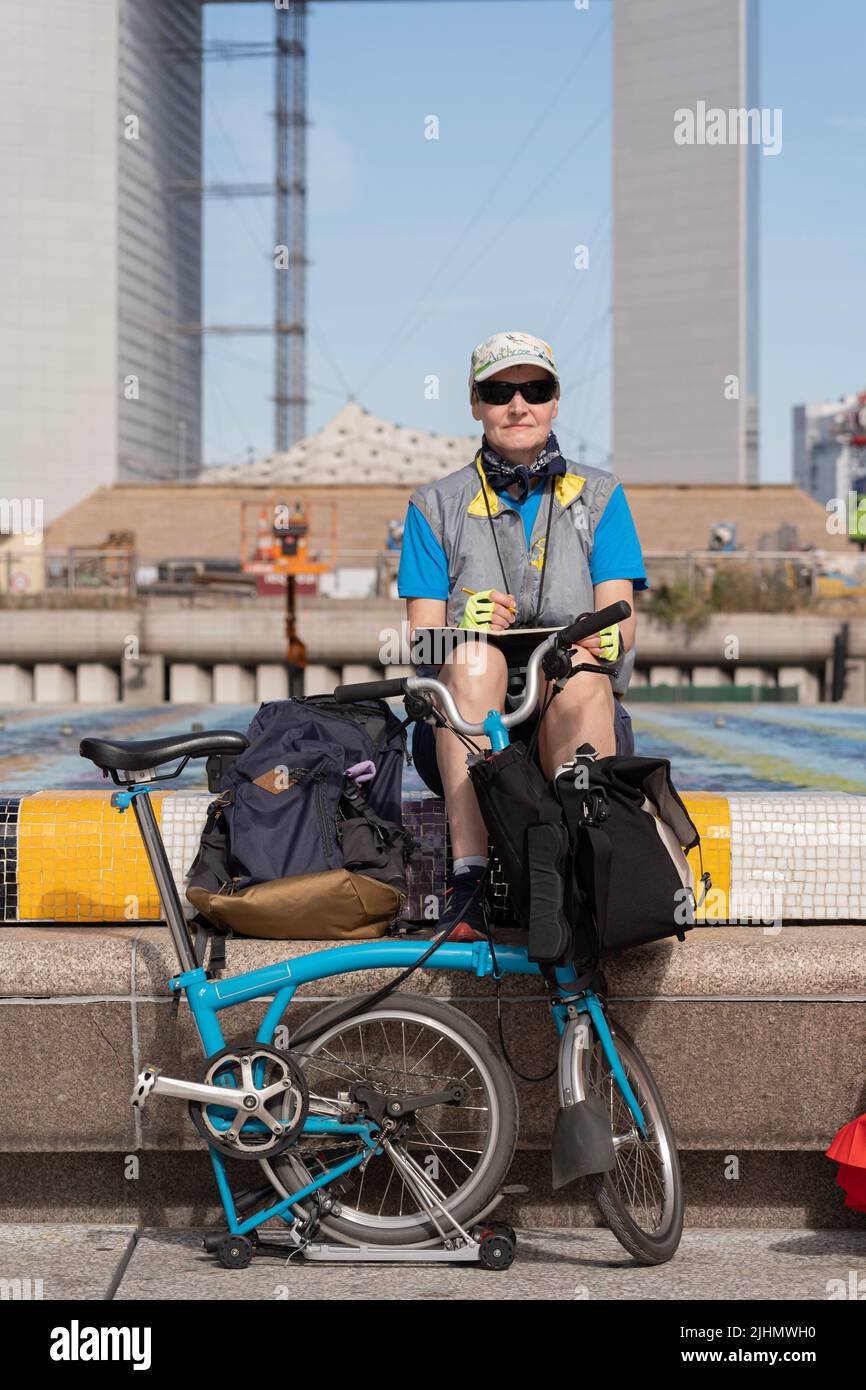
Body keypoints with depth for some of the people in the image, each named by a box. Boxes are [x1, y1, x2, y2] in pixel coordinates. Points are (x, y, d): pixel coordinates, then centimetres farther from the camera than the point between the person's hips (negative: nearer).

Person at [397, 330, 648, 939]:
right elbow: (421, 639, 3)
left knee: (577, 667, -33)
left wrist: (601, 638, -22)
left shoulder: (599, 496, 14)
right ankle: (468, 879, -40)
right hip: (462, 732, 0)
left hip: (577, 726, 0)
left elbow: (620, 629, 3)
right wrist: (466, 628, -21)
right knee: (474, 653, -33)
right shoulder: (436, 506, 13)